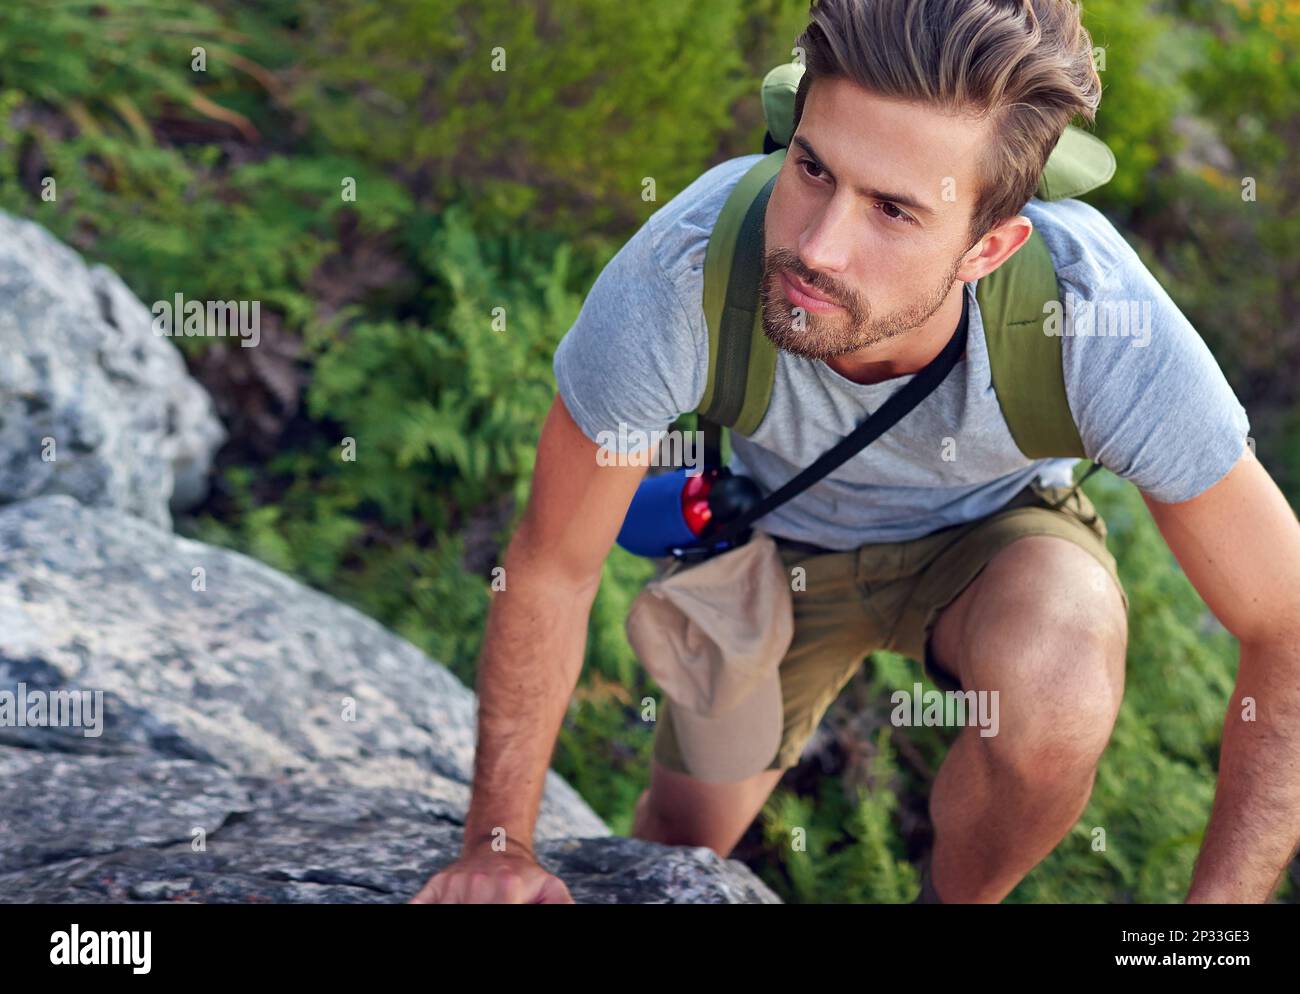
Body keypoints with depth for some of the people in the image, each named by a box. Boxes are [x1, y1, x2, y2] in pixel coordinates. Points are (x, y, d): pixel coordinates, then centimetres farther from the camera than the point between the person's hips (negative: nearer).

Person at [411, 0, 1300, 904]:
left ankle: (956, 900, 1)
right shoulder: (676, 278, -38)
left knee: (1053, 703, -33)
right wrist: (499, 846, -17)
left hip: (990, 531, -1)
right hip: (780, 536, 2)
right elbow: (552, 567, -20)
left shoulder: (1101, 312, -40)